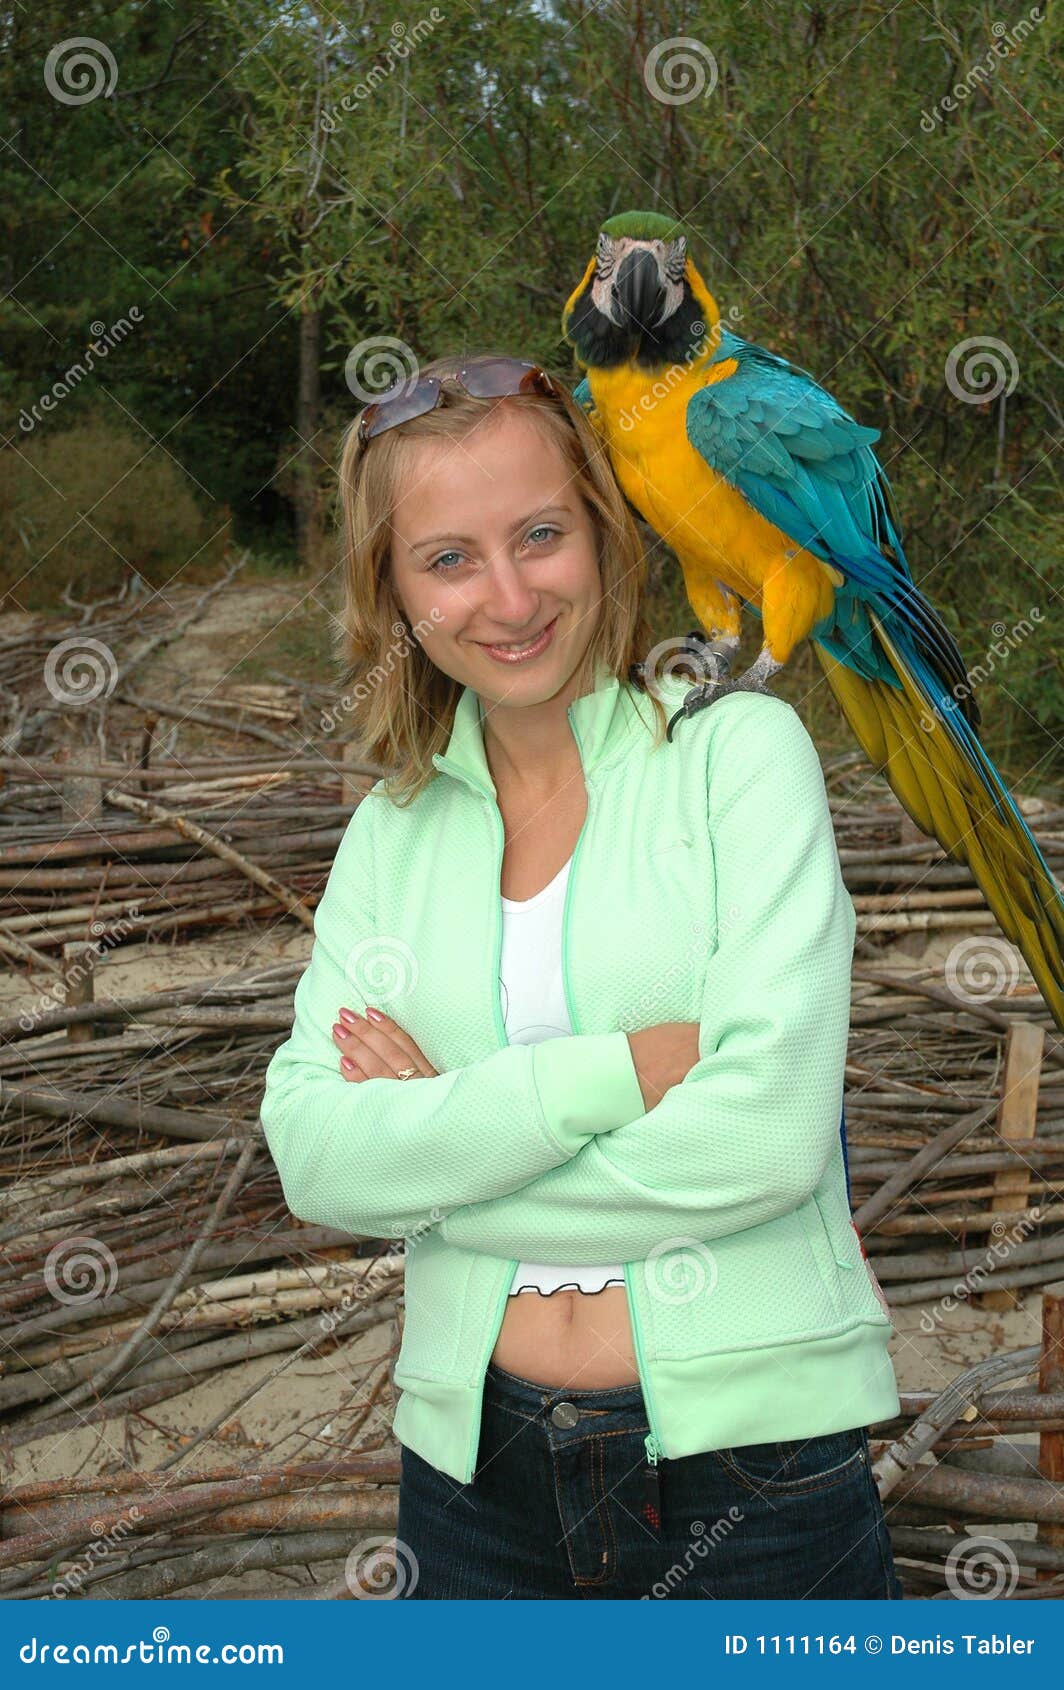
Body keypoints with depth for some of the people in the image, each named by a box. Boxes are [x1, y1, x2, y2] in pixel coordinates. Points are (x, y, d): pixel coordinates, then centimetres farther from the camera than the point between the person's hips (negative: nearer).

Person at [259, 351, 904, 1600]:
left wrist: (437, 1139, -9)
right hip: (476, 1463, 3)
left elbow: (771, 1131, -16)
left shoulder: (740, 749, -6)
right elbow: (314, 1157, -7)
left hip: (748, 1457, -3)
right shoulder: (391, 830, 5)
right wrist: (625, 1067, -17)